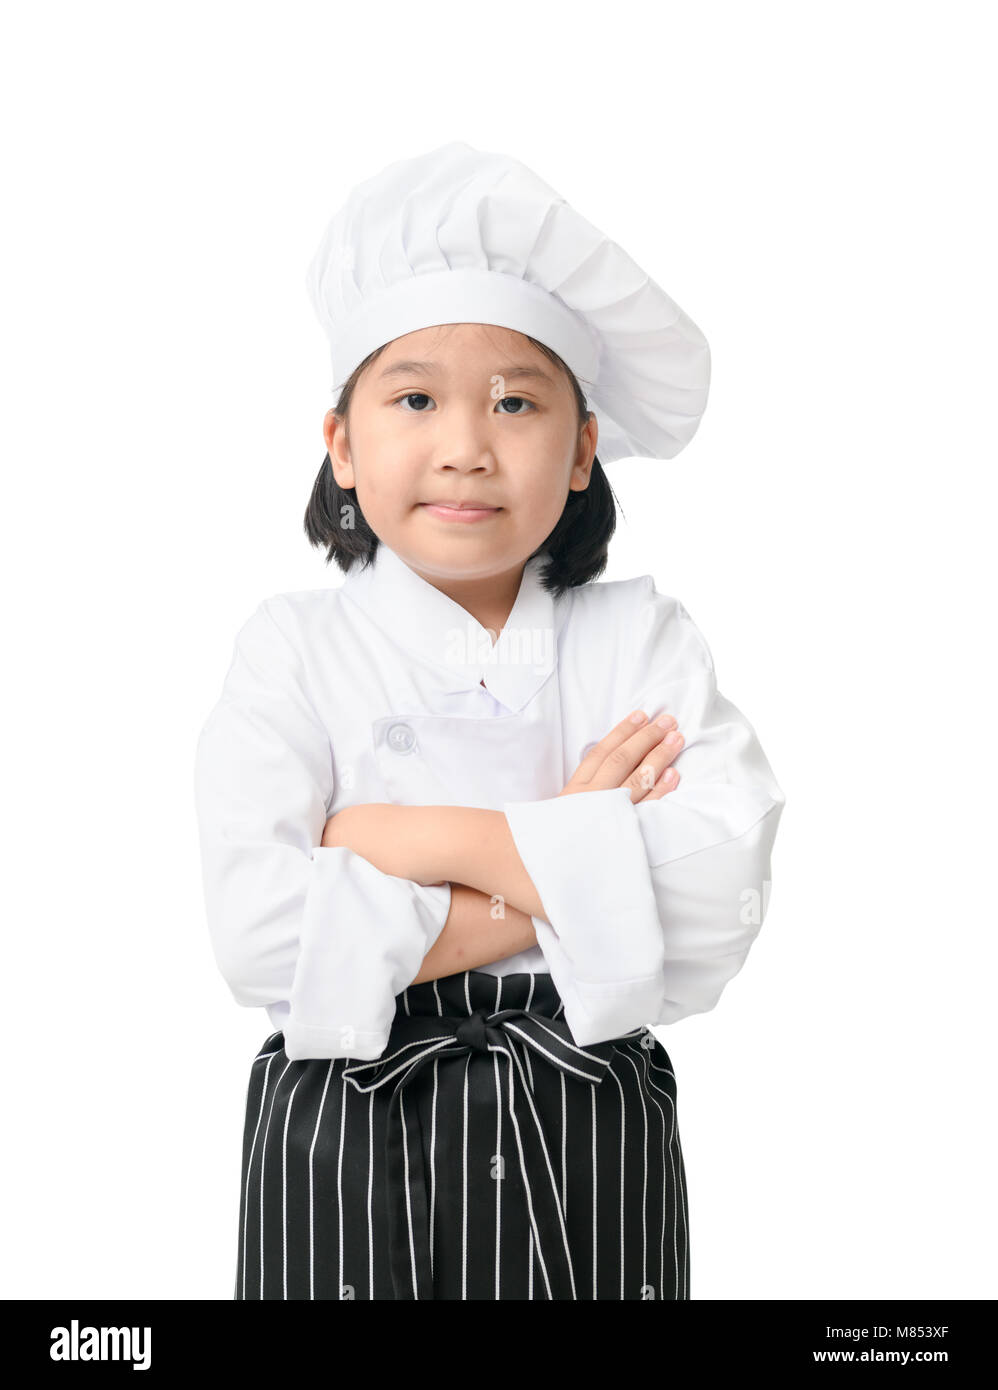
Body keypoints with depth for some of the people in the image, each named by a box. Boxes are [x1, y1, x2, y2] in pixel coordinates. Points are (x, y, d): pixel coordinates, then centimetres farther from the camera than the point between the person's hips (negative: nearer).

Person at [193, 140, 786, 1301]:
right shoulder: (297, 649, -5)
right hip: (345, 1145, -1)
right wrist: (570, 872, -16)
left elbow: (721, 896, -15)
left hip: (586, 1151, 1)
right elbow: (257, 933, -18)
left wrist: (435, 839, -17)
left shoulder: (645, 641, -1)